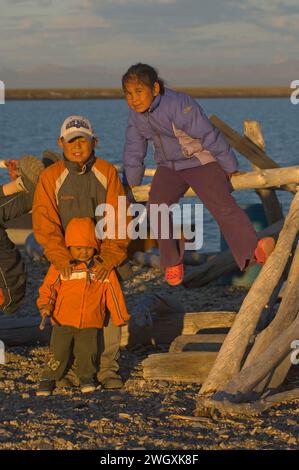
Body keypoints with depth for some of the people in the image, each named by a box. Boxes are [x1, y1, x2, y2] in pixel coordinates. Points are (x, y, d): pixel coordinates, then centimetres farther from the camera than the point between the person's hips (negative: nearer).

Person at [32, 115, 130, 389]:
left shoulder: (107, 173, 0)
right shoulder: (50, 177, -1)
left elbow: (118, 218, -3)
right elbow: (44, 222, -6)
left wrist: (110, 257, -14)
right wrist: (60, 257, -18)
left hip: (103, 258, 1)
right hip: (67, 261, -1)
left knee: (109, 311, -2)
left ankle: (108, 369, 6)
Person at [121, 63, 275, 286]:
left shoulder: (179, 106, -26)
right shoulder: (136, 116, -3)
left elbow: (210, 136, -21)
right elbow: (134, 151, 12)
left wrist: (231, 169, -14)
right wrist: (130, 184, 19)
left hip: (200, 161, -6)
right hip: (169, 167, 6)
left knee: (222, 204, -24)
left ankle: (253, 250, -35)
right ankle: (173, 262, -4)